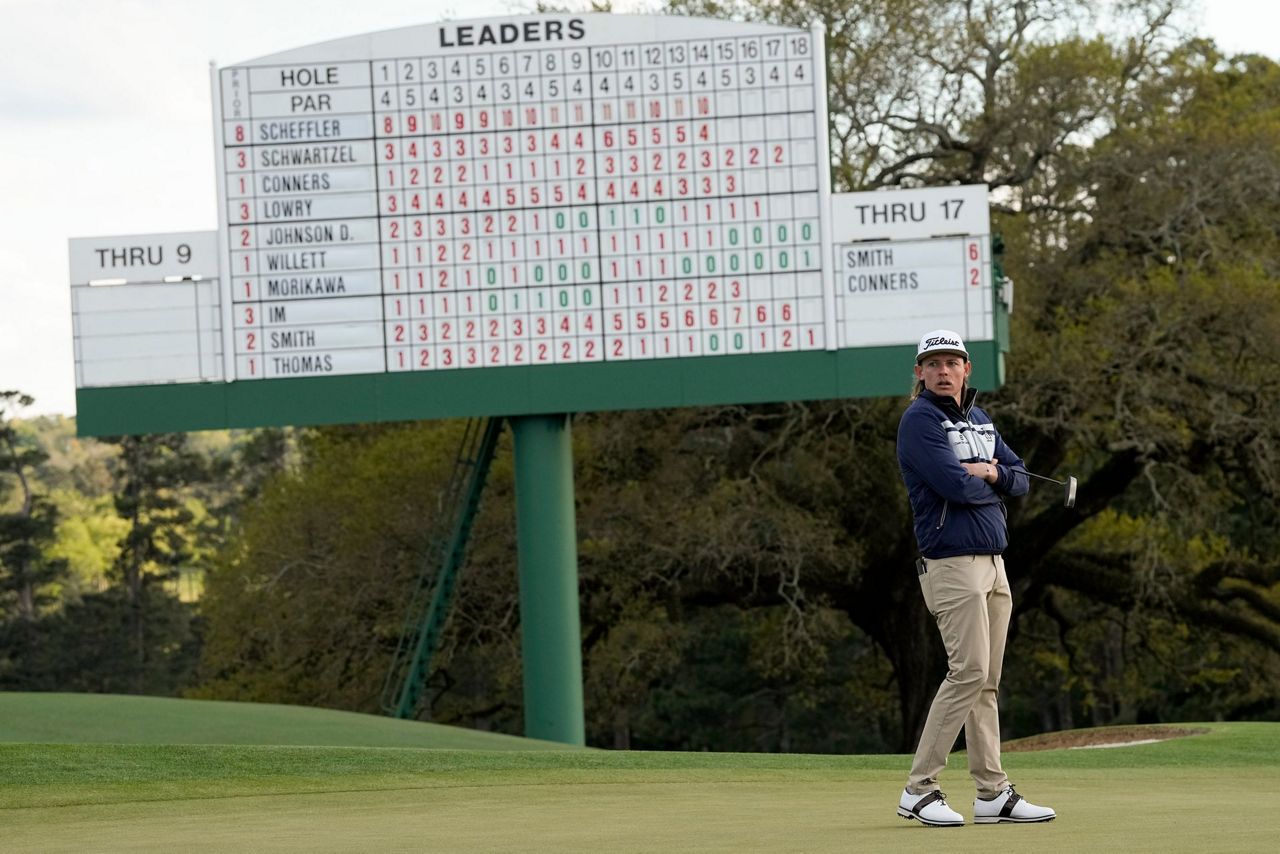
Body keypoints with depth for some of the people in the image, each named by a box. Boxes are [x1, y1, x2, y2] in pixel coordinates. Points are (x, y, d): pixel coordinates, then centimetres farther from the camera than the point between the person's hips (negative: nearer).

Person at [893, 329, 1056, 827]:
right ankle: (919, 790, -13)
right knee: (969, 671, -15)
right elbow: (956, 486, -19)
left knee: (986, 682, 8)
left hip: (992, 562, 8)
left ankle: (993, 794, 9)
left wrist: (990, 473, -7)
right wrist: (991, 483, 1)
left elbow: (1020, 480, 15)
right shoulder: (920, 420, -7)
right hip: (951, 562, -8)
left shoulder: (979, 420, 19)